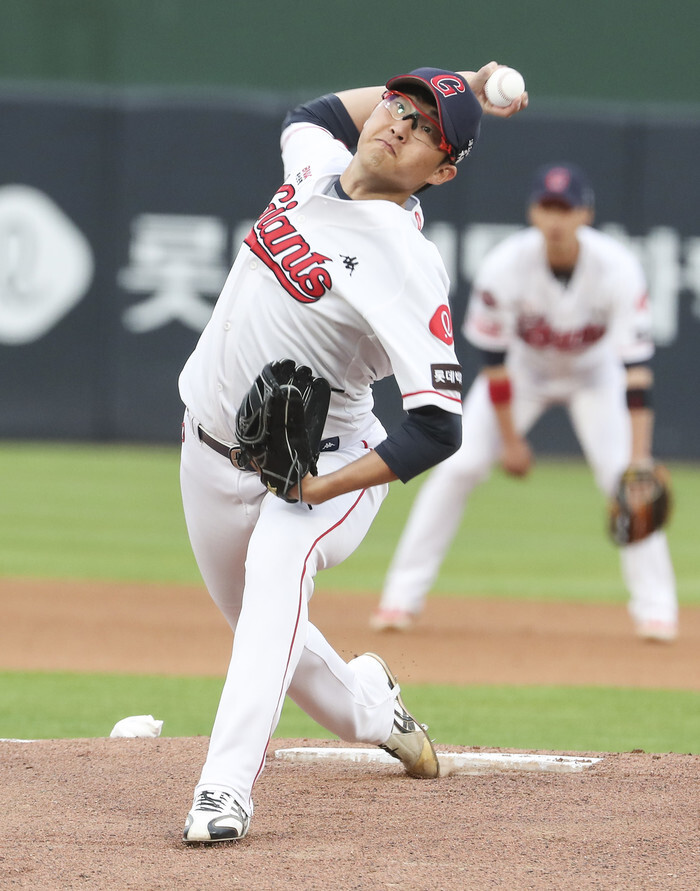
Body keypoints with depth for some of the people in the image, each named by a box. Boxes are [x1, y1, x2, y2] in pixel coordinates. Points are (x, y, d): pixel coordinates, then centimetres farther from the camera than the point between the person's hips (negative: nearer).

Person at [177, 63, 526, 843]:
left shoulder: (408, 267, -25)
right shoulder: (314, 163, -5)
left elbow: (438, 428, -29)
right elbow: (313, 114, 23)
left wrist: (318, 490, -33)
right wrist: (457, 86, 11)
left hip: (322, 459, -7)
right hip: (212, 449, 7)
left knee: (277, 570, -36)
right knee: (252, 617, 19)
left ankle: (225, 789, -46)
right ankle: (366, 706, 50)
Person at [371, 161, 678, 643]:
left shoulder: (617, 268, -32)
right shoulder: (505, 266, -31)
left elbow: (636, 368, -32)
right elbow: (494, 359, -19)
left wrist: (639, 458, -39)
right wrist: (510, 439, -15)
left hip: (594, 372, 0)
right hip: (523, 367, 0)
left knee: (624, 475, -17)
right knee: (458, 467, -12)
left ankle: (655, 606, -4)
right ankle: (402, 598, -3)